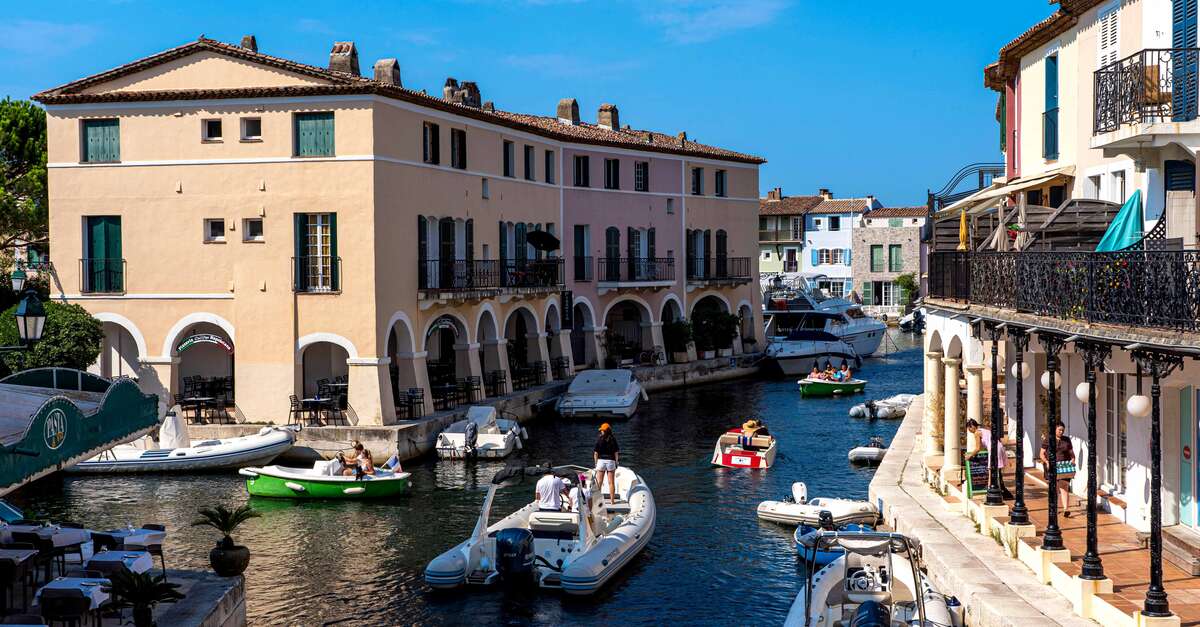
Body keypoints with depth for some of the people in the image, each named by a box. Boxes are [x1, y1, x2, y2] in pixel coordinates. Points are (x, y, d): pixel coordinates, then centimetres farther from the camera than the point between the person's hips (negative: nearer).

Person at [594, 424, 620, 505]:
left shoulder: (599, 439, -5)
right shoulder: (613, 439, -2)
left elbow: (596, 453, -5)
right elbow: (616, 452, -3)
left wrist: (596, 463, 4)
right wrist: (616, 462, 5)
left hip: (601, 461, -1)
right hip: (611, 461, 1)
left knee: (599, 482, 6)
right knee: (611, 482, 7)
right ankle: (612, 500, 8)